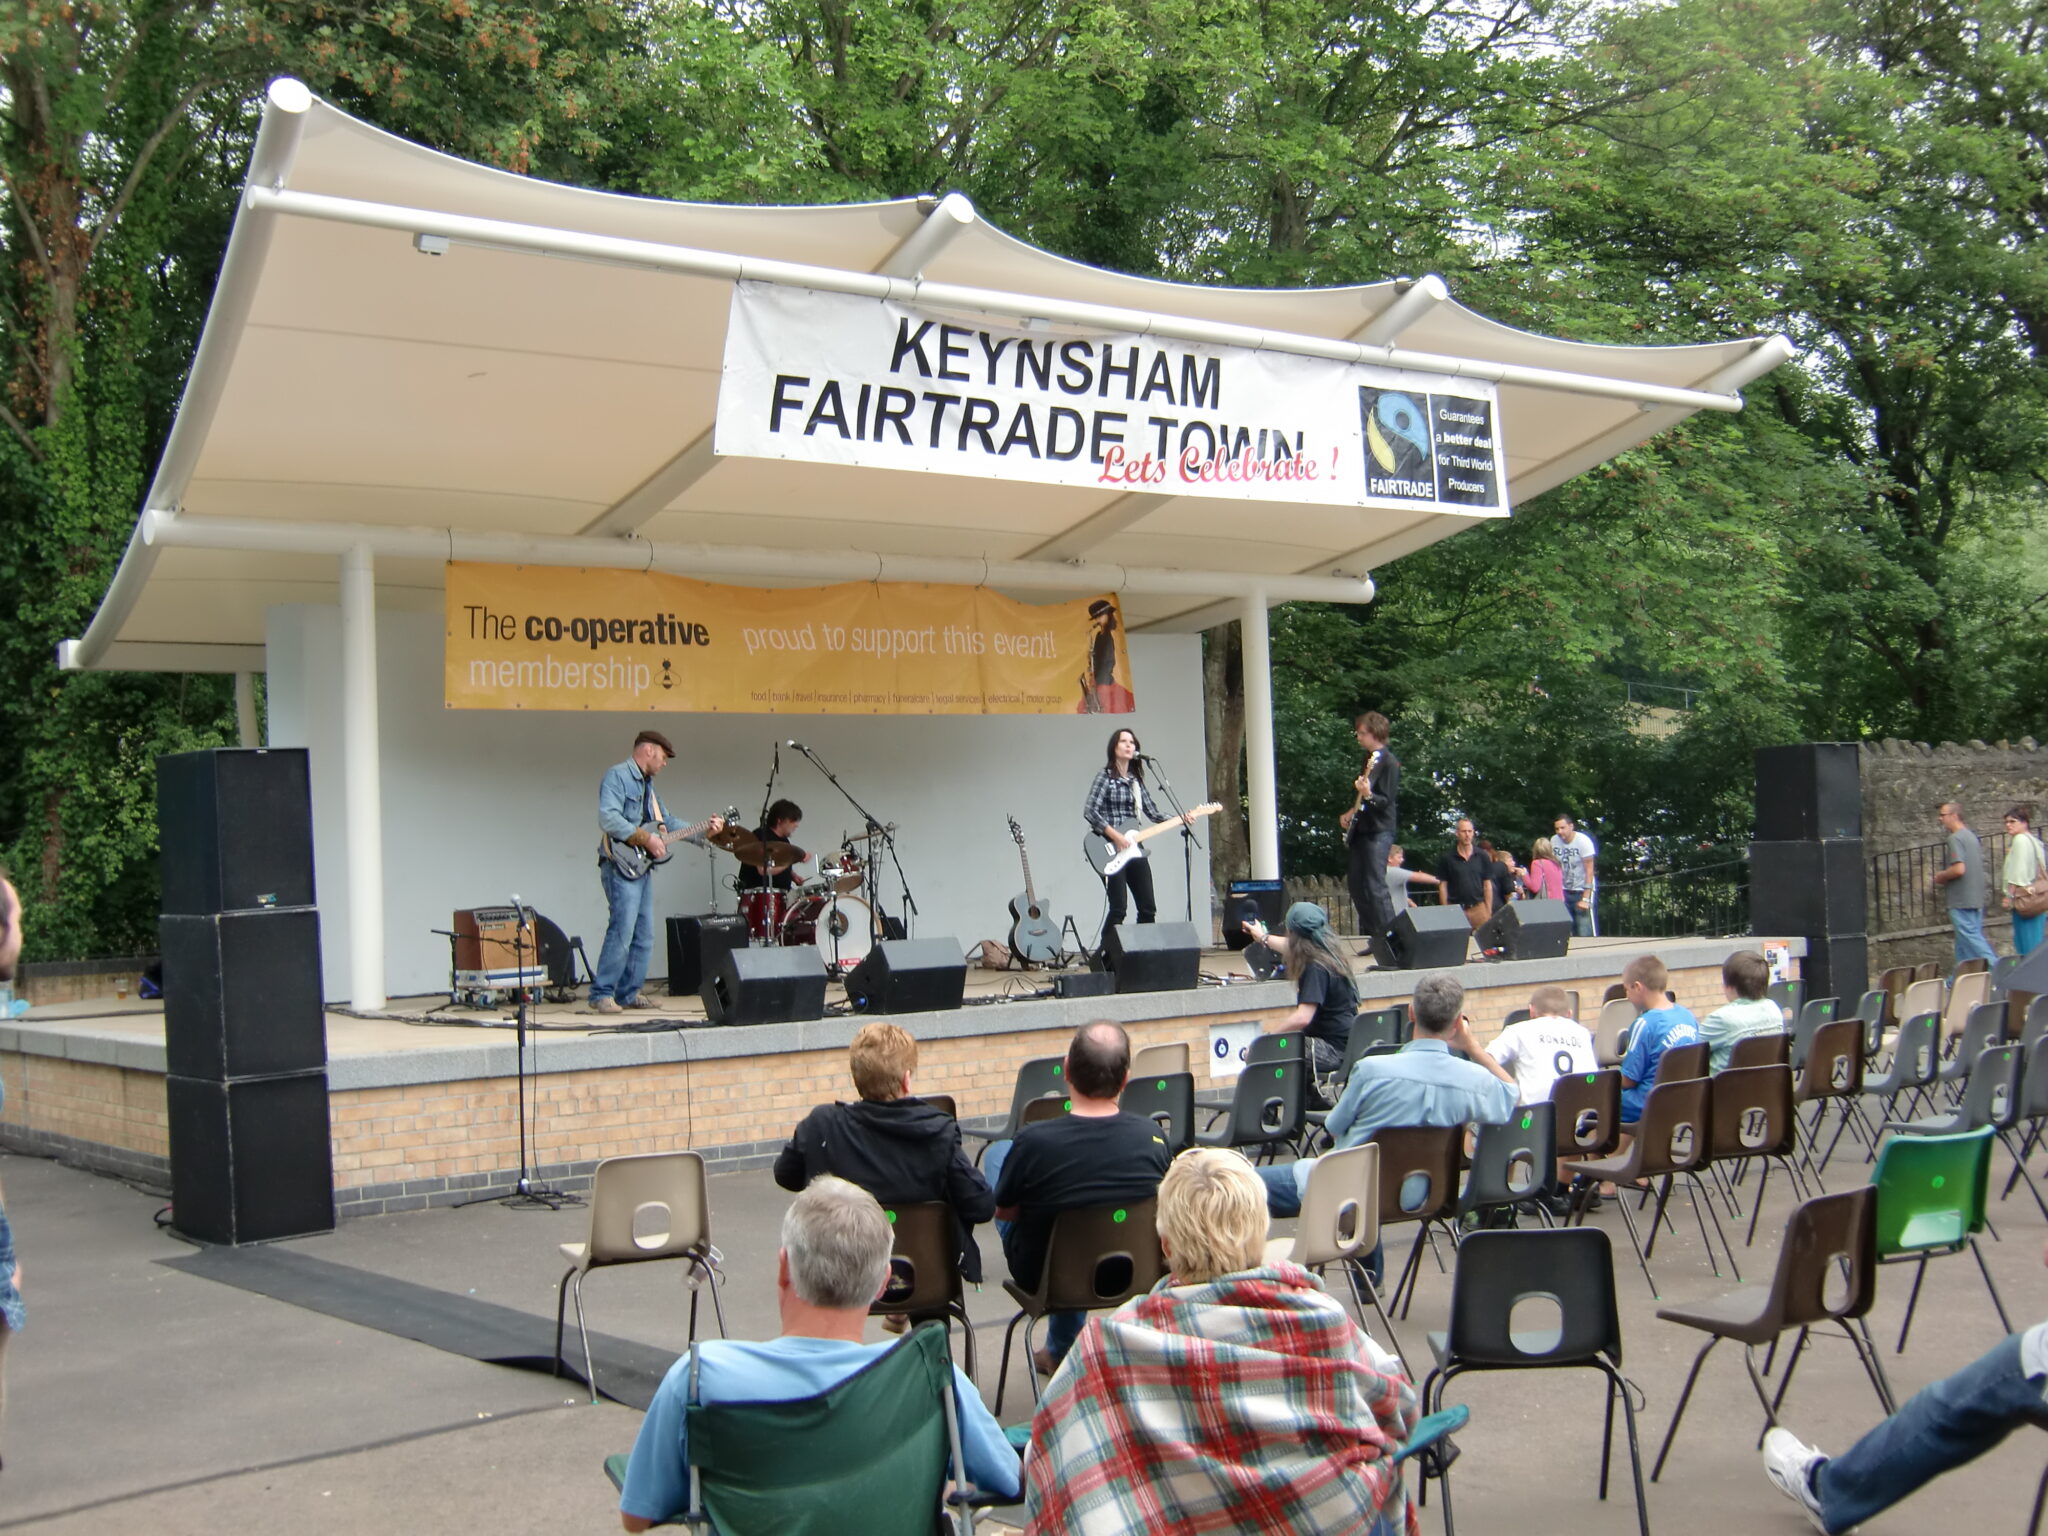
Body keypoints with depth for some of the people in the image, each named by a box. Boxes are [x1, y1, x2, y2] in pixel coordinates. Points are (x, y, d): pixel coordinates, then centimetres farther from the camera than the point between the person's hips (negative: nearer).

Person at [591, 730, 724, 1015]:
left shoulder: (647, 784, 23)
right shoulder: (617, 775, -6)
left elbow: (666, 824, 24)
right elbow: (607, 817, -19)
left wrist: (704, 830, 14)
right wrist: (646, 838, -19)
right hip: (621, 865, -10)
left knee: (644, 937, 8)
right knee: (622, 931, -15)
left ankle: (627, 993, 14)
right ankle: (601, 994, -11)